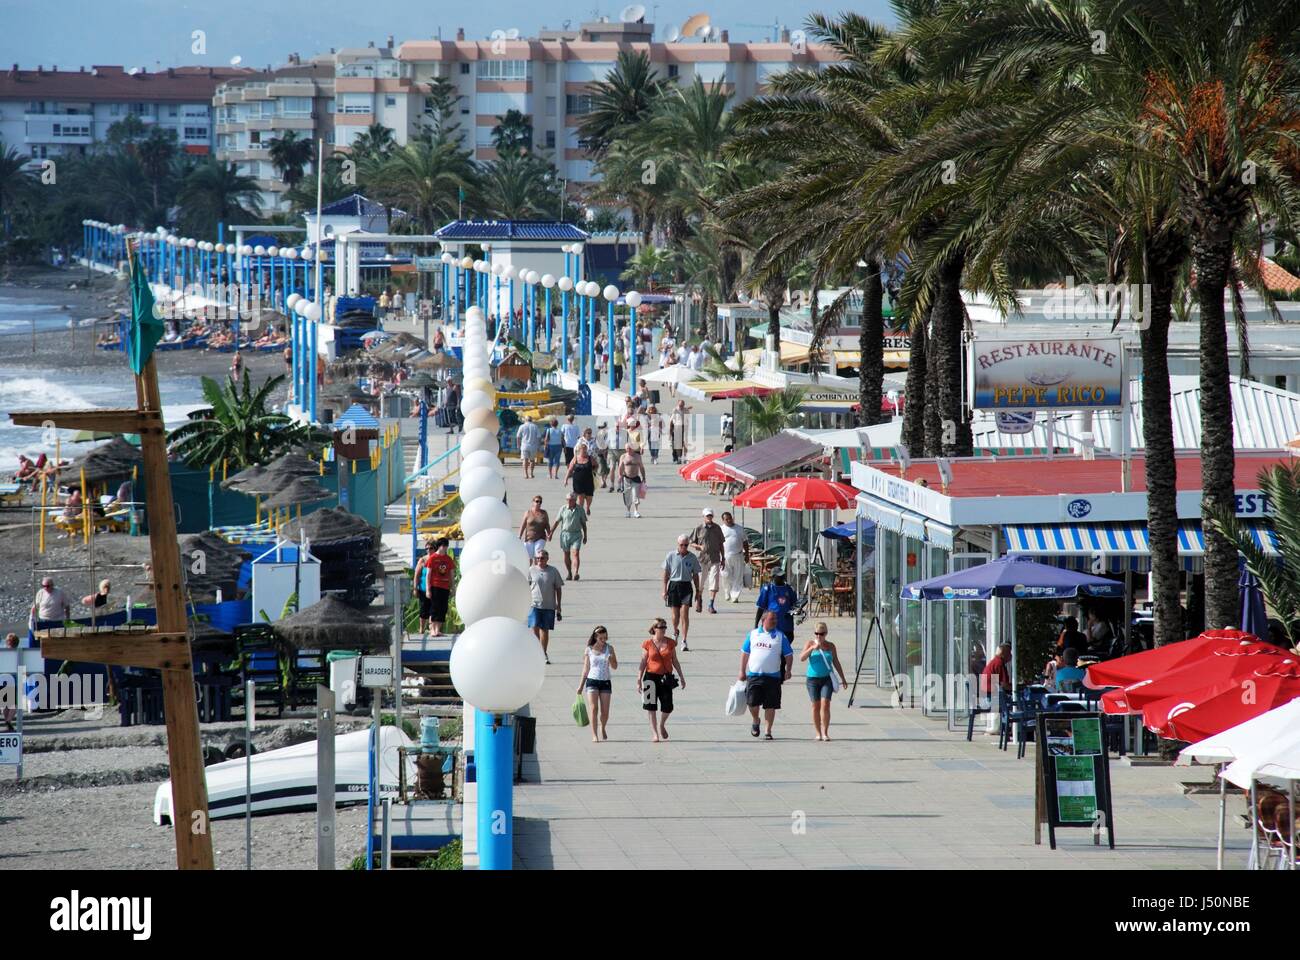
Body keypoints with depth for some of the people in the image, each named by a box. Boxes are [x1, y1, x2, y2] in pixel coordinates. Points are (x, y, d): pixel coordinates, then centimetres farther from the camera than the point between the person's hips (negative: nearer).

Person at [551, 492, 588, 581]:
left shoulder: (580, 509, 0)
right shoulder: (563, 509, 1)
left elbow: (583, 523, 8)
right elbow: (557, 522, 7)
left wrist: (585, 536, 10)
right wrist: (551, 532, 6)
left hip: (576, 534, -2)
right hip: (565, 534, 2)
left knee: (575, 553, -15)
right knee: (566, 555, 7)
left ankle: (576, 573, -23)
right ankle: (569, 573, 21)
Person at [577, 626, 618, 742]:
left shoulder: (609, 648, 5)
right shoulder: (589, 650, 2)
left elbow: (615, 667, 5)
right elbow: (586, 669, 8)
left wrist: (611, 659, -17)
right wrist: (580, 686, 7)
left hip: (605, 682, 2)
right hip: (592, 681, -2)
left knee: (605, 711, 2)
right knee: (593, 708, -14)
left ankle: (602, 729, 31)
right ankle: (594, 735, -14)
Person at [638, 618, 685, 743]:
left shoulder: (670, 643, 3)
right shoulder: (648, 644, -3)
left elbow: (675, 661, 11)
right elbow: (643, 663, 0)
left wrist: (682, 678, 12)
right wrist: (639, 680, -2)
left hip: (666, 678, 2)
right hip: (651, 677, -2)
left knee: (667, 707, -1)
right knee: (651, 706, 1)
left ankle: (661, 725, 29)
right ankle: (654, 732, 12)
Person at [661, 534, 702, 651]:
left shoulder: (692, 557, 2)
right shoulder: (671, 556, -1)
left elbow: (695, 575, 9)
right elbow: (666, 573, 5)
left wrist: (698, 592, 10)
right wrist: (665, 590, 2)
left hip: (686, 586, 0)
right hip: (674, 585, 0)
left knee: (685, 614, -8)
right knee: (675, 613, 7)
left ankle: (684, 641, -6)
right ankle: (675, 632, 37)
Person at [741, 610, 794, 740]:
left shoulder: (780, 637, 4)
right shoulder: (753, 634, 7)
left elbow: (789, 655, 6)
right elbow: (745, 653, 13)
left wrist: (788, 670, -9)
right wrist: (742, 672, 10)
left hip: (773, 676, -1)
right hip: (754, 675, 1)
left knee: (770, 705, 1)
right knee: (752, 702, -5)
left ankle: (768, 731, 12)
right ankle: (755, 721, 25)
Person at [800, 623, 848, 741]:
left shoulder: (830, 646, 6)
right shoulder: (810, 644, 1)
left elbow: (836, 663, 15)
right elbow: (801, 658, -12)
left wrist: (843, 679, 18)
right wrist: (812, 648, -25)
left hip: (826, 679, 0)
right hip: (812, 678, 0)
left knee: (825, 705, -11)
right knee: (816, 706, 2)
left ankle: (825, 733, -8)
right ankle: (818, 733, 11)